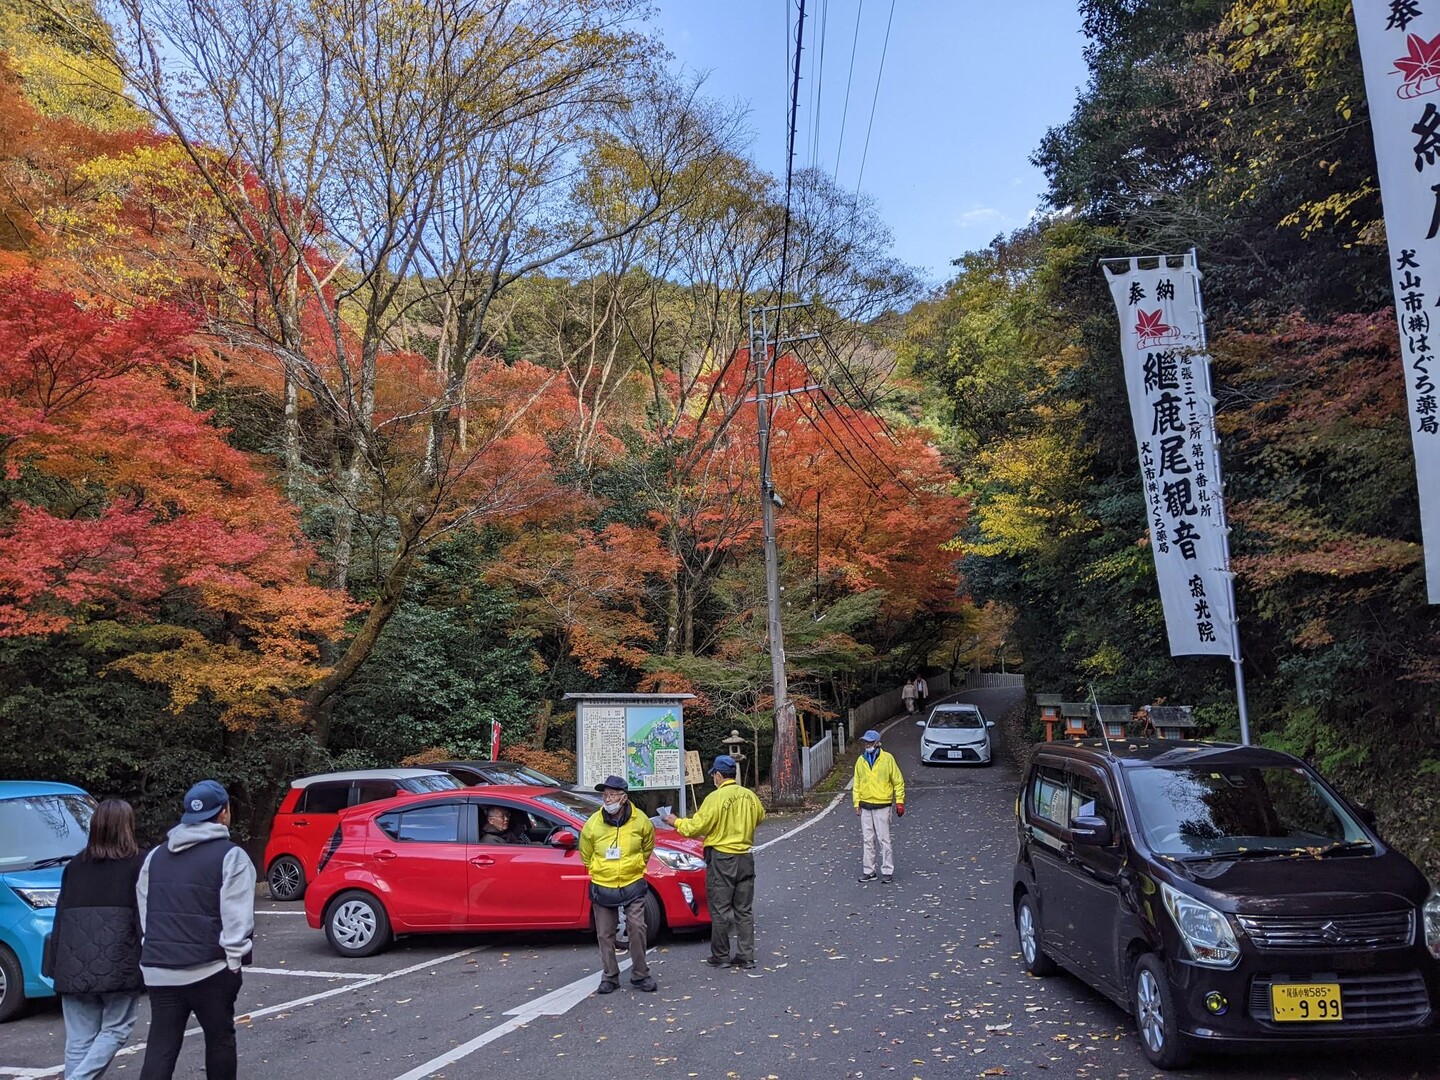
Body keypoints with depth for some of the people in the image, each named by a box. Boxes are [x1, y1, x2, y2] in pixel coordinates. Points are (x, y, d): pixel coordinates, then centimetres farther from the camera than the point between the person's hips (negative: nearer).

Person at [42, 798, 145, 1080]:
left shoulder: (75, 865, 13)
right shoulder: (137, 864, -2)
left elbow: (61, 914, 13)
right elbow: (145, 914, -5)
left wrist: (58, 964, 16)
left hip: (75, 964, 4)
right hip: (118, 961, -4)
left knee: (79, 1038, 10)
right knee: (116, 1028, 8)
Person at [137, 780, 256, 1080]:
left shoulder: (156, 856, 14)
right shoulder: (230, 856, -9)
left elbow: (143, 911, 17)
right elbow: (237, 917, -14)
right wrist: (234, 961, -6)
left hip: (158, 969, 5)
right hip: (208, 969, -5)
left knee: (161, 1046, 5)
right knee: (219, 1040, 11)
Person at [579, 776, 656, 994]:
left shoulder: (640, 822, -10)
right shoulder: (593, 824, -11)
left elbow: (647, 849, 10)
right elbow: (586, 855, 6)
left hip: (632, 885, -1)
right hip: (602, 887, 1)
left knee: (637, 929, -5)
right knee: (605, 934, 7)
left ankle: (640, 975, 10)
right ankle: (609, 977, 20)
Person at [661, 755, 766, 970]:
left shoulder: (716, 798, -16)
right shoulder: (750, 796, 2)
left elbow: (697, 827, -13)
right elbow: (760, 817, 20)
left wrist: (676, 822, 5)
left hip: (721, 858, -6)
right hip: (746, 857, 6)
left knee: (720, 910, 5)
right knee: (744, 910, 11)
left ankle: (720, 956, 11)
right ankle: (746, 956, 12)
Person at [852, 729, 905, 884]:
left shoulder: (887, 758, -5)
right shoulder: (861, 760, 7)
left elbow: (898, 781, -2)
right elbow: (856, 784, 13)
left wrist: (899, 802, -5)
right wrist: (857, 803, 7)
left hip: (882, 806, -4)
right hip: (865, 806, 4)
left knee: (884, 839, -3)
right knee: (867, 840, 9)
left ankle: (887, 871, 5)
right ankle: (868, 871, 17)